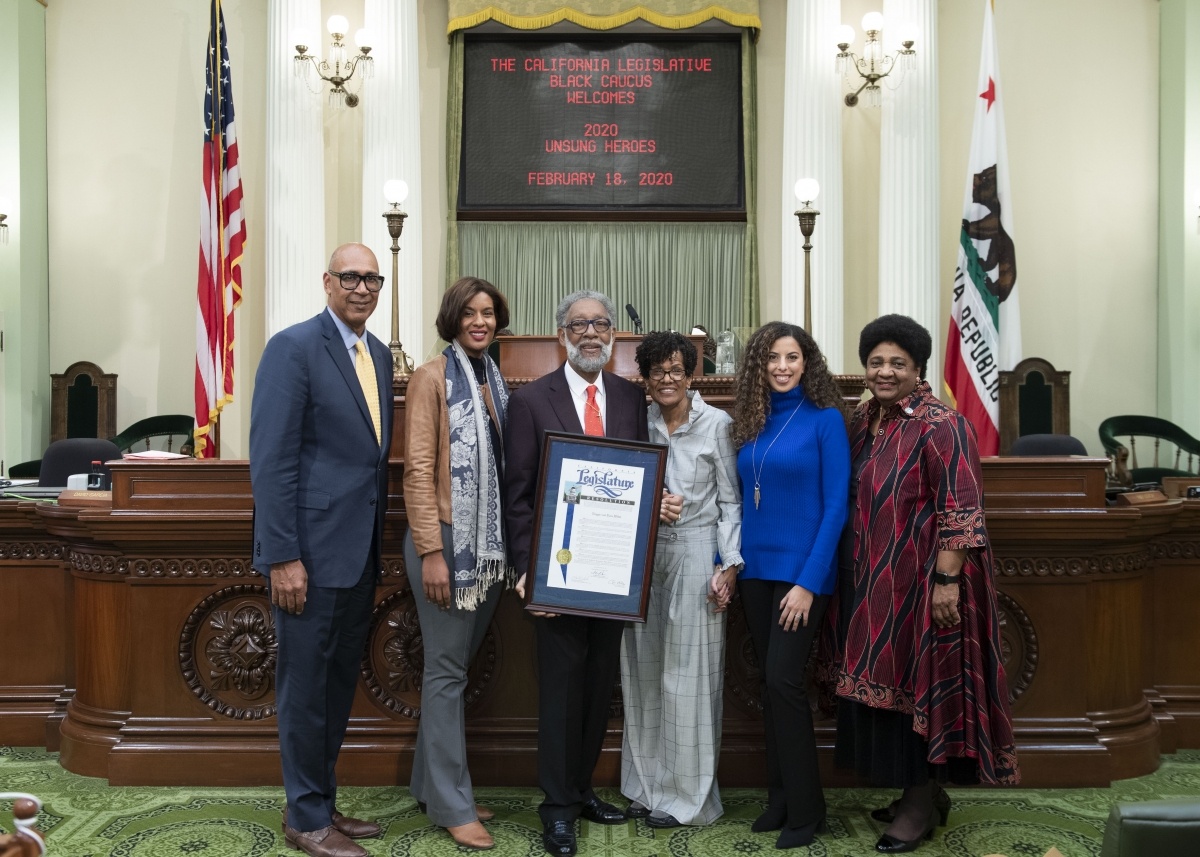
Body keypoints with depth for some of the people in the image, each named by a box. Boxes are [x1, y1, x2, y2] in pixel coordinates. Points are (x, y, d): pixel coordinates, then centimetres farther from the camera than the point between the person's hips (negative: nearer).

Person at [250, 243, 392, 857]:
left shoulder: (379, 355, 12)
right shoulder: (294, 347, -11)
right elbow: (271, 459, -16)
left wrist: (377, 542, 12)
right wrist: (283, 557, -19)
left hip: (361, 552, 8)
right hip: (312, 551, -8)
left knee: (340, 685, 17)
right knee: (306, 687, 4)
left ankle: (320, 803, 31)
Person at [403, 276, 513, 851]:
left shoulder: (494, 379, 13)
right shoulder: (432, 377, -7)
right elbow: (418, 469, -12)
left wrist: (508, 543, 8)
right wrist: (431, 551, -17)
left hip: (490, 541, 7)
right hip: (446, 539, -7)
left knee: (454, 666, 14)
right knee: (448, 671, 0)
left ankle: (432, 784, 26)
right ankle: (451, 805, 9)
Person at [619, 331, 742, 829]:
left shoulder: (716, 424, -3)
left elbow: (731, 501, -3)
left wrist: (729, 566, -9)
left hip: (695, 552, -4)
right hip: (643, 553, 4)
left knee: (687, 672, 1)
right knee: (644, 669, 9)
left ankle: (687, 795, 13)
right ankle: (648, 785, 22)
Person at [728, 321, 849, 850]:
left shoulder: (825, 419, -7)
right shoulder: (750, 421, 8)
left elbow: (835, 505, -11)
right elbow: (742, 499, 11)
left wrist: (809, 582, -16)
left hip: (801, 567, -5)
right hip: (754, 567, 6)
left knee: (784, 679, -9)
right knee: (769, 682, 11)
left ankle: (805, 807, 5)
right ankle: (779, 796, 22)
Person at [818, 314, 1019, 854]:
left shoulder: (940, 425, -14)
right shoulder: (861, 421, 9)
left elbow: (959, 512, -17)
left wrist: (947, 581, -22)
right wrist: (851, 574, 15)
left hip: (920, 579, -8)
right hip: (871, 580, 8)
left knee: (918, 682, 1)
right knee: (882, 682, 13)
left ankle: (921, 806, 15)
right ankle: (924, 793, 28)